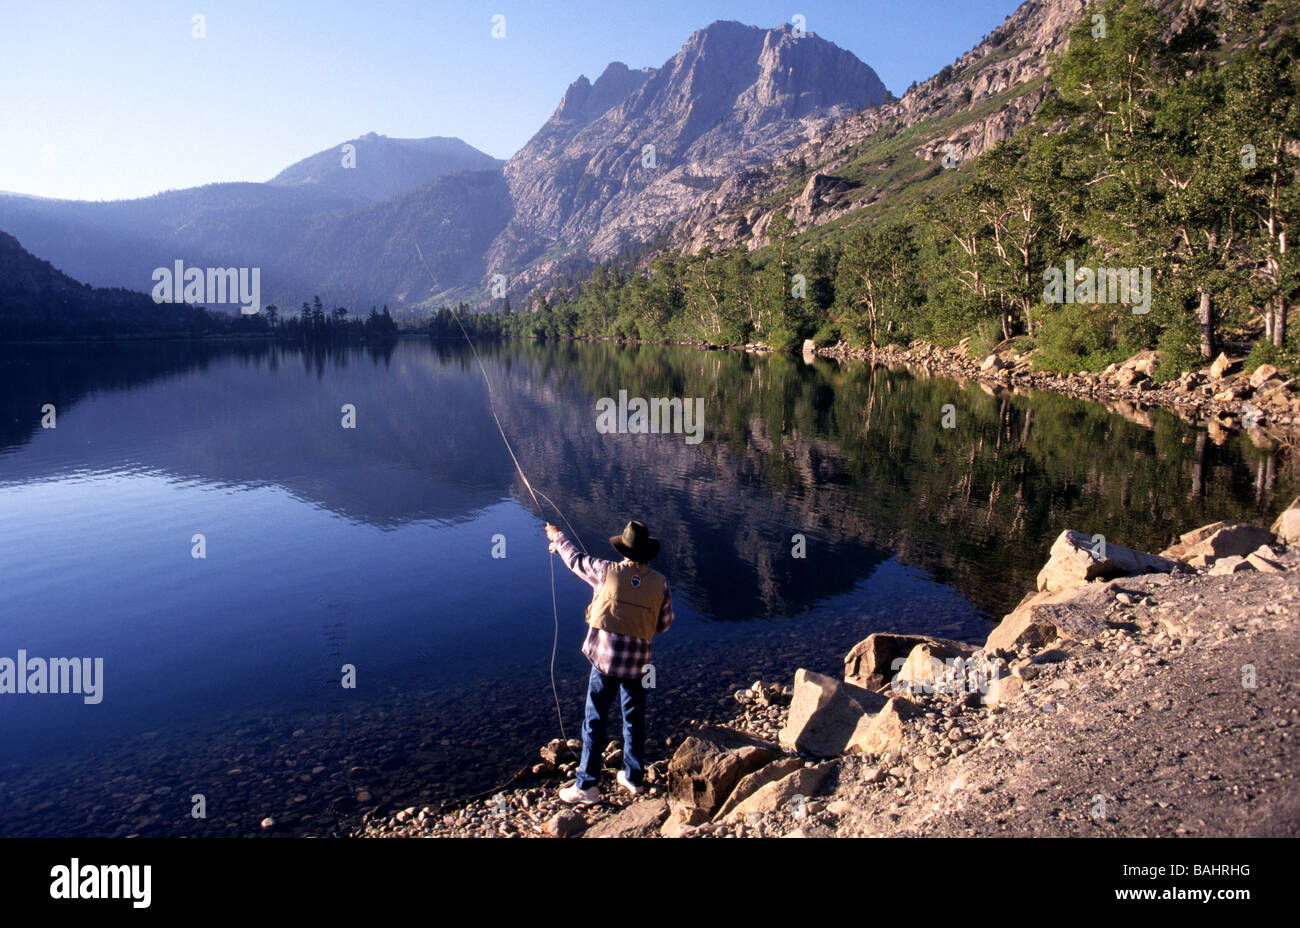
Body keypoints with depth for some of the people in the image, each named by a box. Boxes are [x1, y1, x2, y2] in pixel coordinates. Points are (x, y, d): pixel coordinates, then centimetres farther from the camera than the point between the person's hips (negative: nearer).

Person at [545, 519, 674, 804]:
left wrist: (558, 538, 28)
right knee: (635, 719, 17)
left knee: (594, 721, 4)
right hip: (638, 662, 3)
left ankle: (587, 786, 8)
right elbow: (664, 623, 7)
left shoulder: (608, 571, -7)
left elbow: (576, 560, 9)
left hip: (605, 658, -2)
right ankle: (634, 777, 28)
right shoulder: (660, 583, -1)